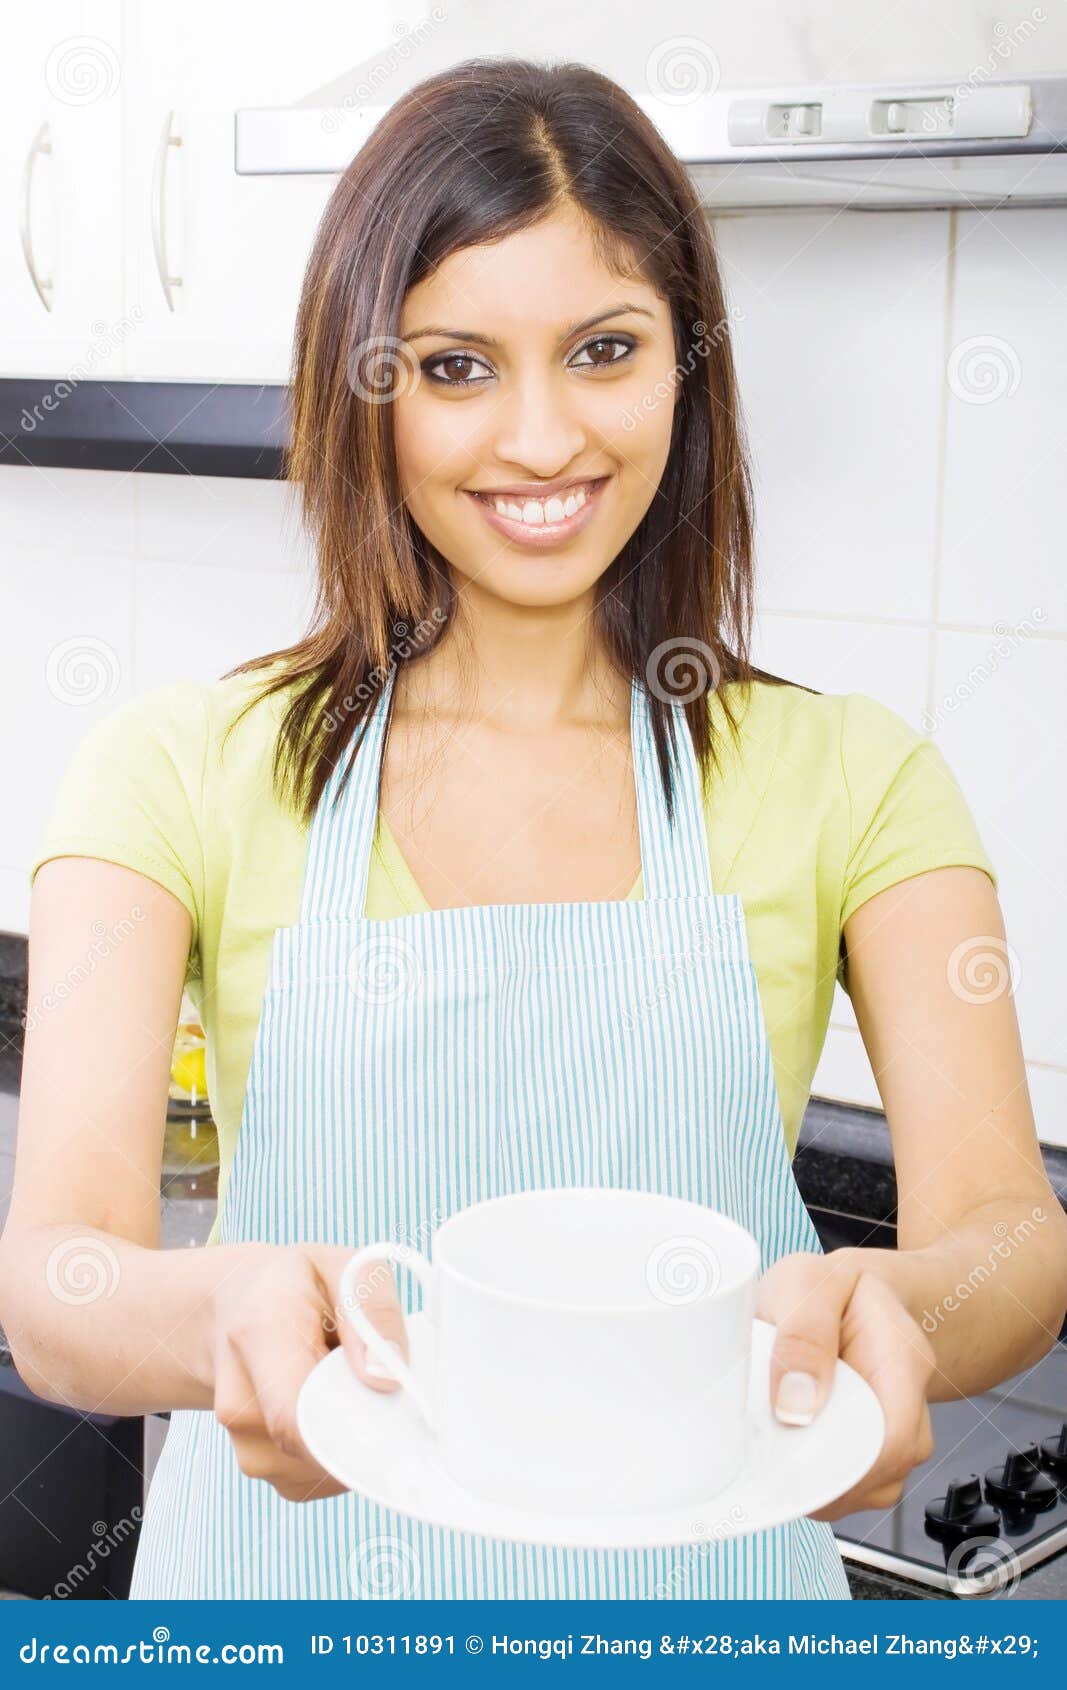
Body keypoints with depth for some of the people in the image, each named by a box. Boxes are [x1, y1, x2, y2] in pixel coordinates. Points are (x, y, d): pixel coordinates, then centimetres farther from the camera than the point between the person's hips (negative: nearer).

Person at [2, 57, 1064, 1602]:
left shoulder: (848, 780, -6)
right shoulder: (183, 774, -10)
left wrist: (887, 1306, -38)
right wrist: (226, 1314, -40)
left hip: (700, 1570, 1)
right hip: (294, 1568, 0)